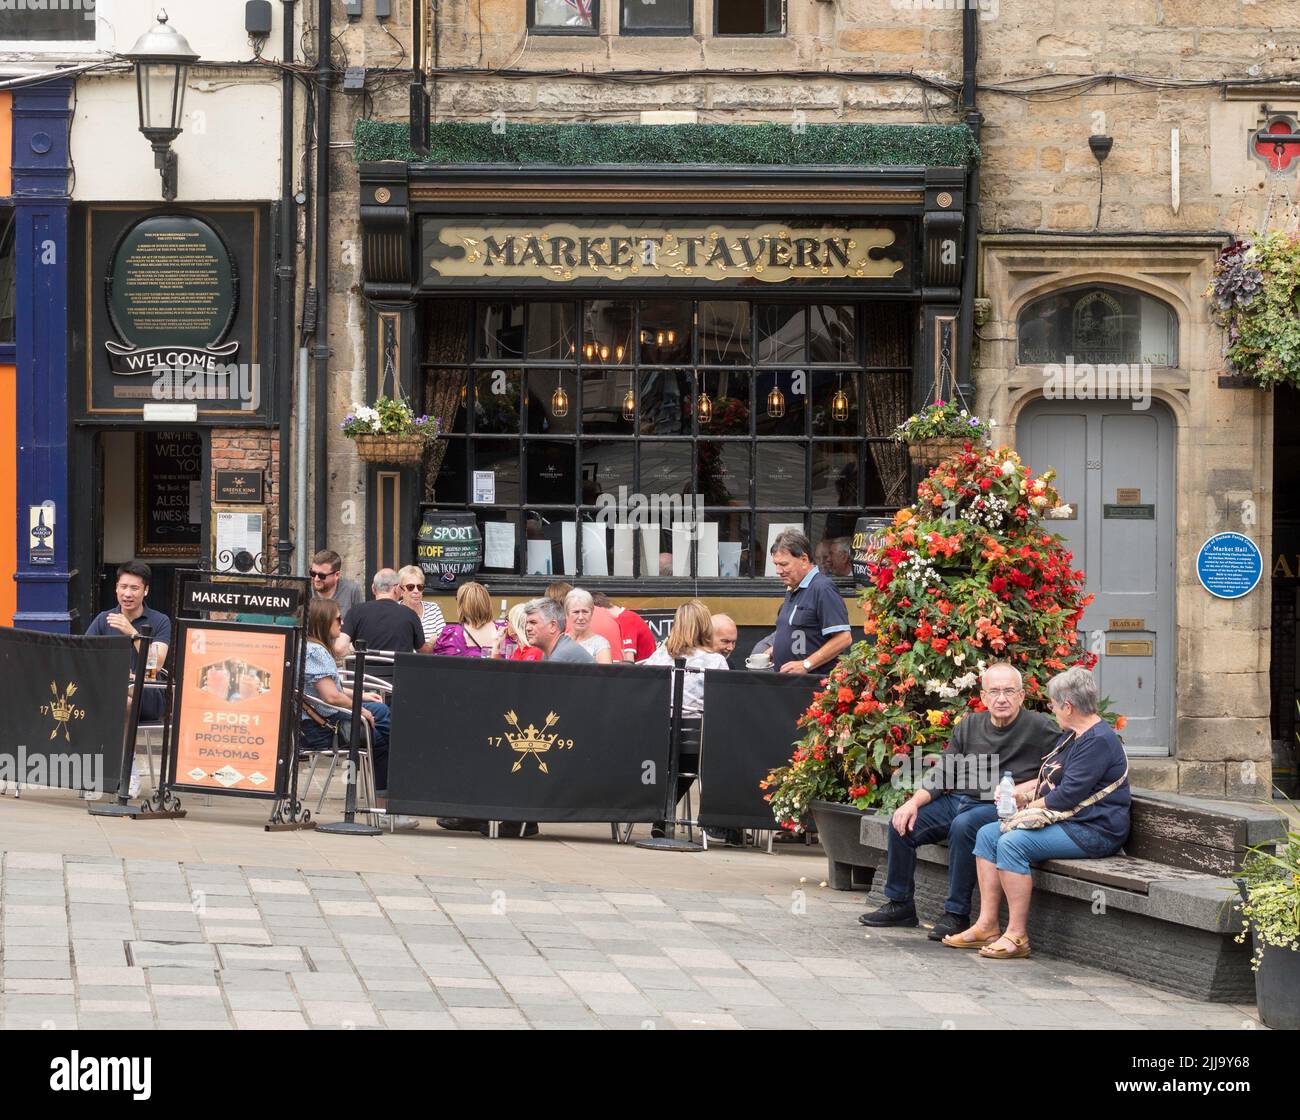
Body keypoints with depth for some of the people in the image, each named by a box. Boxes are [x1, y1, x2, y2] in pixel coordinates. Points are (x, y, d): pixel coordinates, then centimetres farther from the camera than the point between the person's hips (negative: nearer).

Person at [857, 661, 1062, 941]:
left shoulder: (1040, 728, -3)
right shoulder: (969, 726, 13)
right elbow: (941, 773, 12)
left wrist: (1026, 789, -14)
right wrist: (914, 803, -4)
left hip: (997, 807, -6)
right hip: (956, 801, 6)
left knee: (963, 825, -36)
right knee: (902, 823, -9)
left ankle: (957, 914, -27)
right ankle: (900, 905, 6)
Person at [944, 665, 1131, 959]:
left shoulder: (1098, 741, -17)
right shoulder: (1077, 736, 19)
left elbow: (1068, 795, -22)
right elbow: (1052, 779, 31)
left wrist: (1032, 806, -9)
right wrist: (1023, 792, 15)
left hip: (1093, 831, -11)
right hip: (1066, 823, 11)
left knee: (1012, 843, -28)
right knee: (987, 834, 3)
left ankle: (1017, 935, -26)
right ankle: (987, 925, -3)